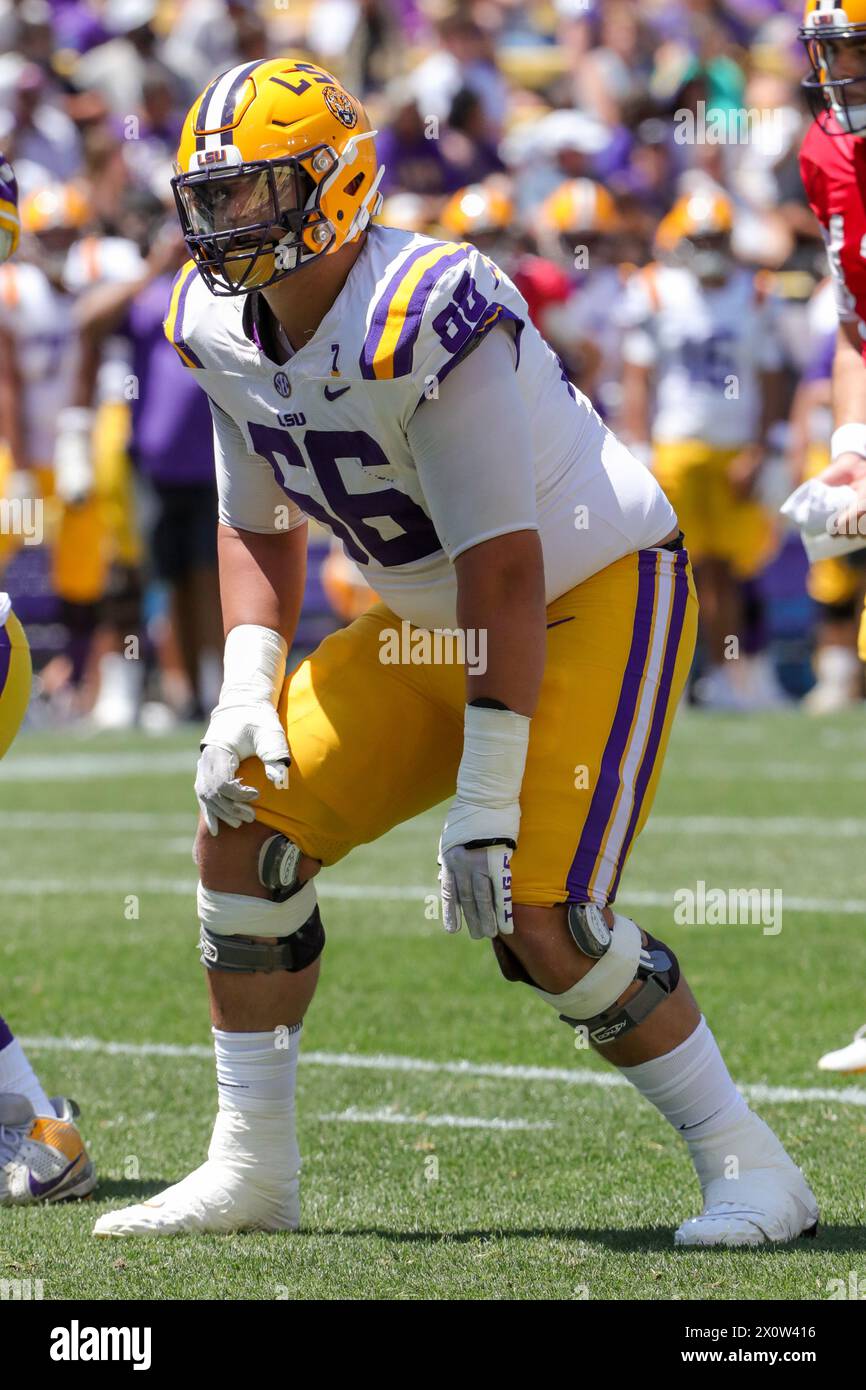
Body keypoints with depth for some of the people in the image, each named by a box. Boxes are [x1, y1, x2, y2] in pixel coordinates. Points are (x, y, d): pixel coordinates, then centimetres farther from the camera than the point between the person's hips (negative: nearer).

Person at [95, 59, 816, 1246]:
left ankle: (749, 1169, -5)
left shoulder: (427, 319, -30)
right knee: (243, 825, -1)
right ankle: (252, 1170, 9)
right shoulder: (222, 328, -3)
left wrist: (484, 800, -27)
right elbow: (258, 524, 14)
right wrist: (248, 686, -3)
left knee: (536, 913, -20)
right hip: (437, 623, 8)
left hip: (596, 597, -8)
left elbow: (504, 570, -28)